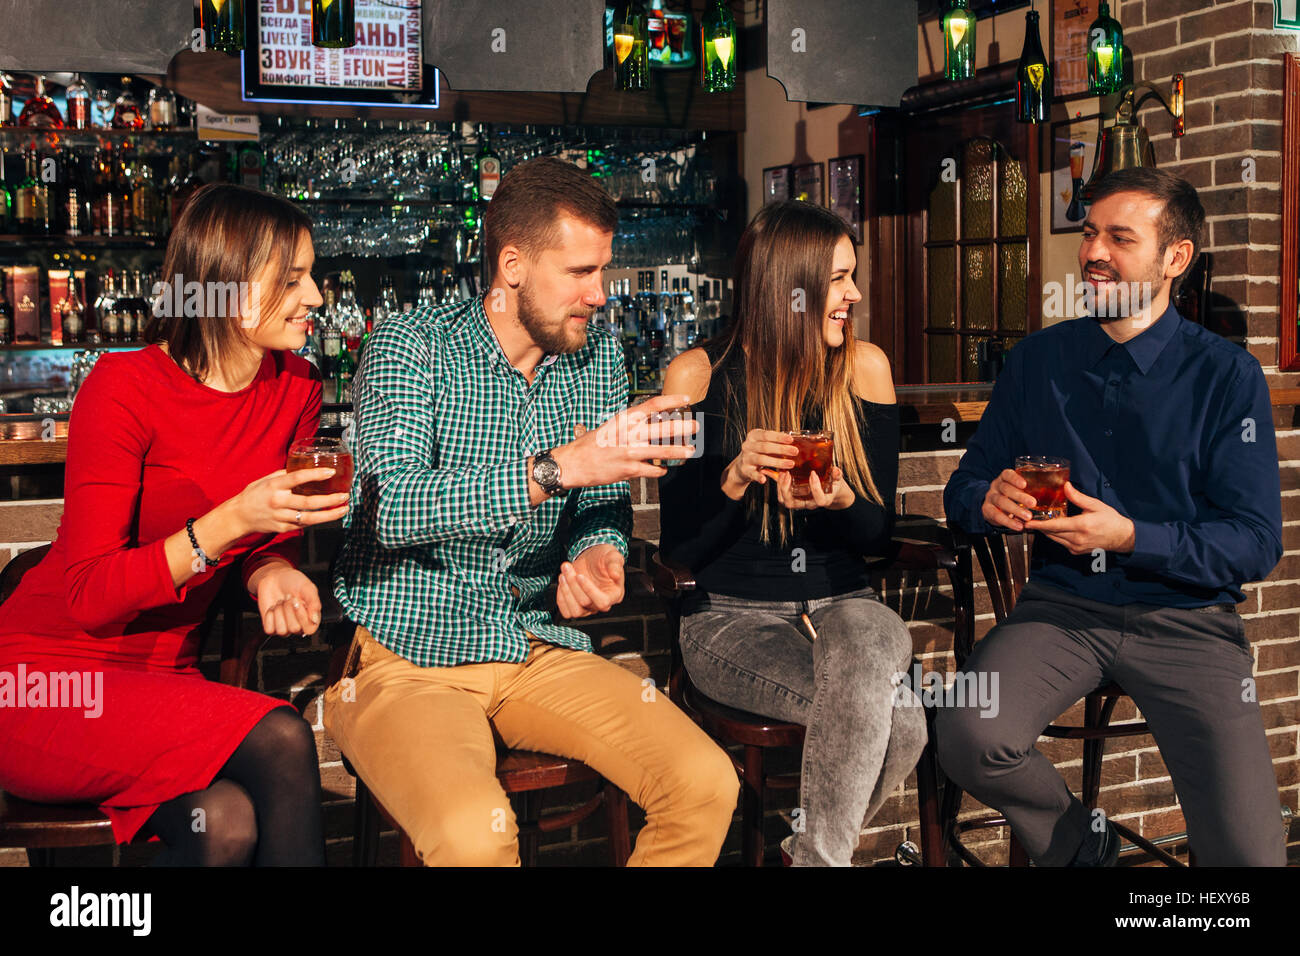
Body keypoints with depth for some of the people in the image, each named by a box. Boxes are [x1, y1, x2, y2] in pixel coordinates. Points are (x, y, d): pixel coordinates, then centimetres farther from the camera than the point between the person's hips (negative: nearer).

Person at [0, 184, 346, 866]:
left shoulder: (295, 388, 2)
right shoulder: (124, 389, -16)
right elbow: (89, 595, -17)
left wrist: (274, 572, -10)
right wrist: (232, 520, -29)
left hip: (161, 673, 5)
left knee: (227, 824, -28)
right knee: (278, 739, -28)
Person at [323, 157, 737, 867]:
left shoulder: (598, 357, 8)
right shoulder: (409, 347, -9)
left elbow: (604, 504, 12)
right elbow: (394, 506, -25)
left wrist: (599, 552, -13)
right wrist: (560, 467, -33)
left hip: (535, 647, 5)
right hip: (403, 654, -5)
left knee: (707, 784, -12)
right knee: (474, 833, -32)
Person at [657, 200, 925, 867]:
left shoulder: (863, 368, 4)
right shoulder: (697, 376, -4)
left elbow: (880, 536, 6)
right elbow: (679, 549, -4)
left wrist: (841, 502, -17)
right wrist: (734, 480, -22)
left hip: (842, 603, 4)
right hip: (731, 617, -3)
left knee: (868, 637, -34)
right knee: (895, 720, -29)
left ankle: (815, 849, -10)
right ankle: (824, 850, -4)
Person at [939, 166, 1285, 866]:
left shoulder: (1226, 375, -1)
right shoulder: (1038, 360, 8)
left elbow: (1258, 542, -5)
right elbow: (963, 488, 12)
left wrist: (1131, 539, -20)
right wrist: (989, 501, -12)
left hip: (1185, 617, -2)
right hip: (1062, 605, 2)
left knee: (1248, 850, -20)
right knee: (970, 739, -28)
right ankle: (1076, 844, 3)